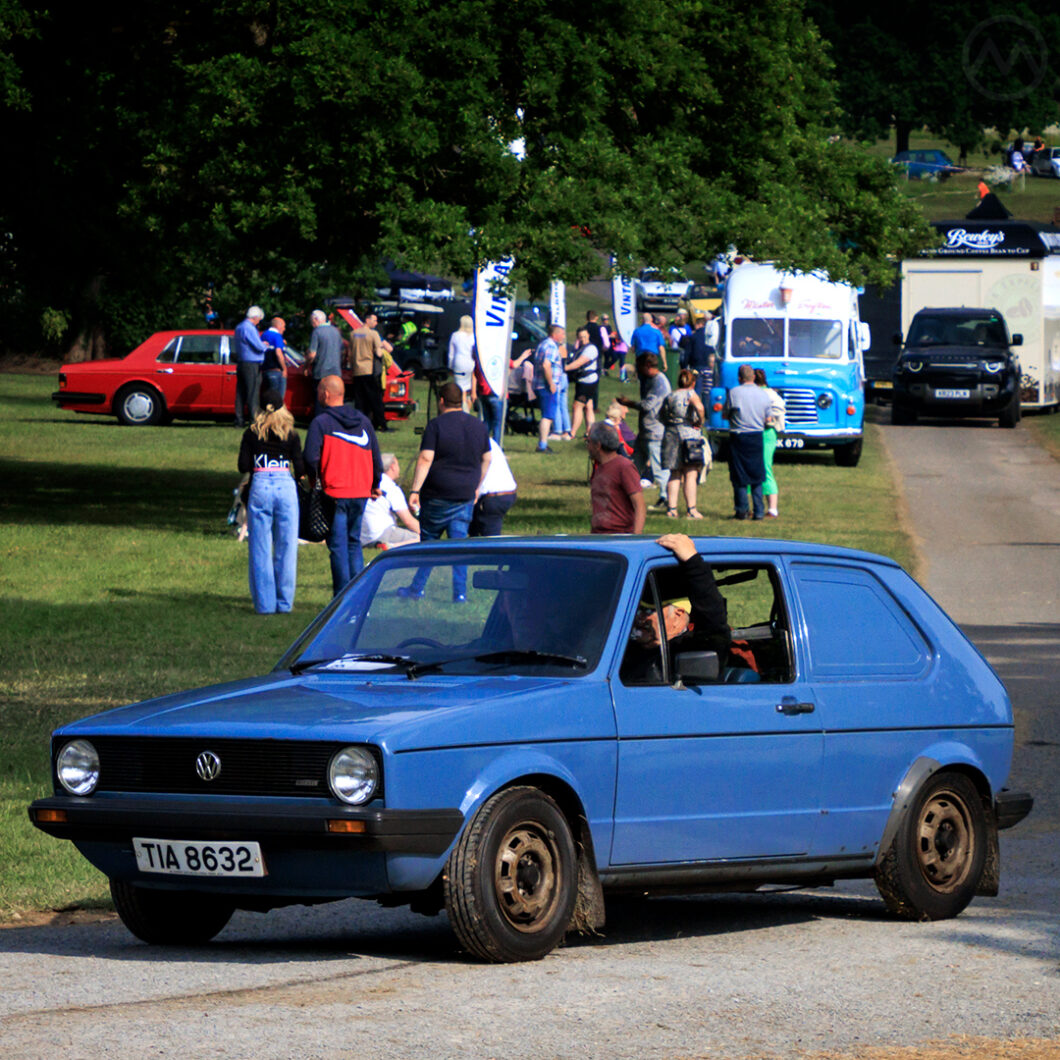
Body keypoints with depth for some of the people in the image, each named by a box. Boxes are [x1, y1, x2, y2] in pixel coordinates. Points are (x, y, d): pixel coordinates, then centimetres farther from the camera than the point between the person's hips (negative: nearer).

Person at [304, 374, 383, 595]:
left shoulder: (320, 423, -8)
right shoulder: (363, 421, 9)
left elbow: (311, 458, -14)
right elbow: (376, 456, 13)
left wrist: (315, 480, 3)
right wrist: (375, 484, 25)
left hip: (334, 492, -5)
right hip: (360, 492, 5)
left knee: (338, 546, -1)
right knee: (354, 542, 16)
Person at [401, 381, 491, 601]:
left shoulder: (437, 425, -10)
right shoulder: (479, 426, 7)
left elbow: (425, 459, -16)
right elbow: (486, 460, 15)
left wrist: (414, 490, -17)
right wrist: (476, 488, 25)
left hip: (437, 494, -4)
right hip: (465, 496, 4)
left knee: (429, 542, 8)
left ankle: (417, 589, 14)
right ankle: (460, 592, -1)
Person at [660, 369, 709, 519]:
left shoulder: (669, 396, 13)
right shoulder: (690, 394, -5)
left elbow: (661, 415, 21)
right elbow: (699, 407, -23)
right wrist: (700, 422, -9)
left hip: (670, 434, 5)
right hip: (688, 433, -5)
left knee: (674, 474, 11)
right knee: (691, 474, -3)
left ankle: (671, 508, 5)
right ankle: (691, 509, -6)